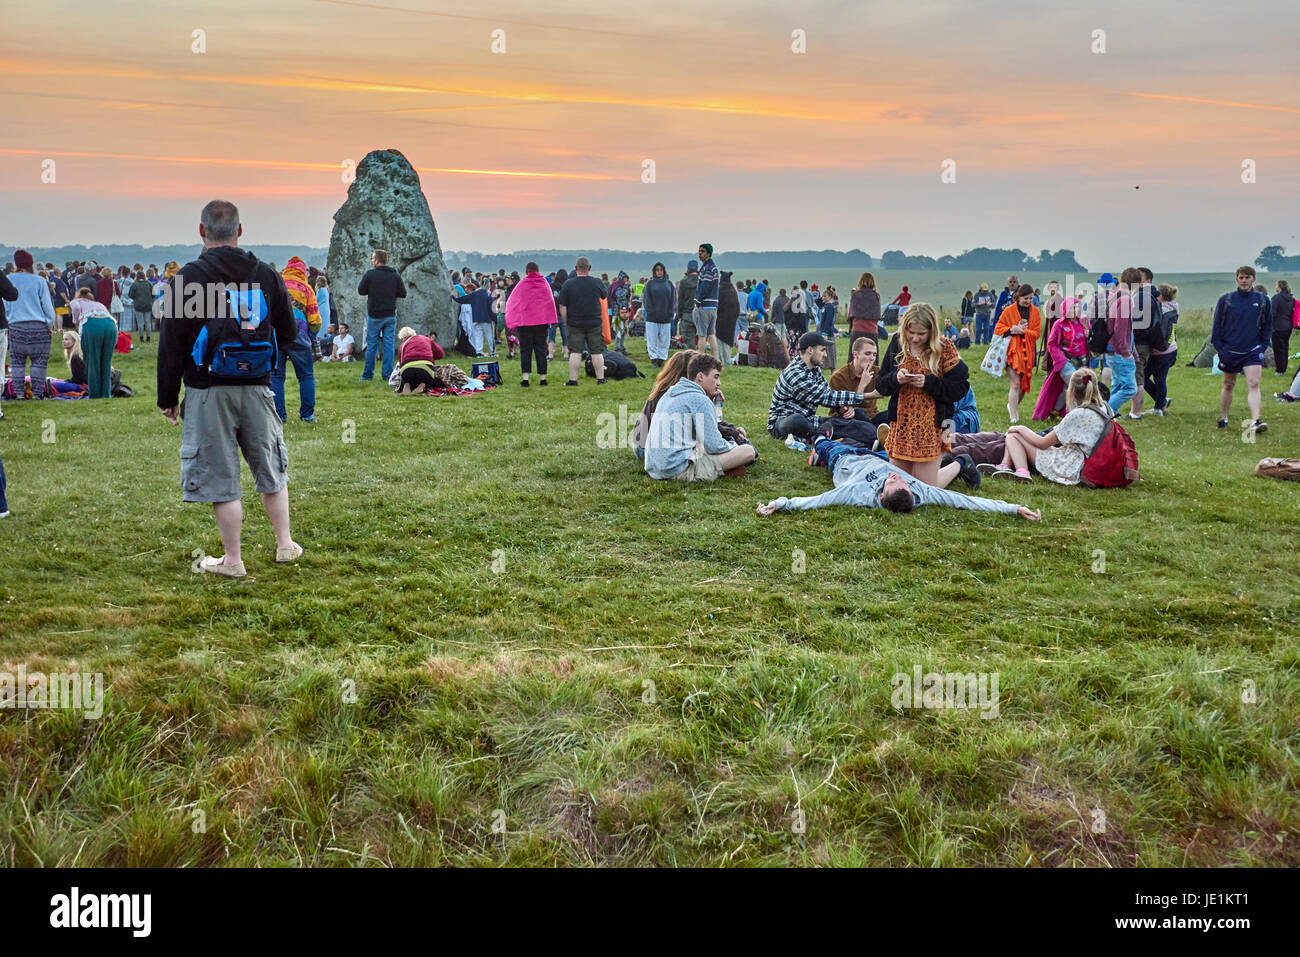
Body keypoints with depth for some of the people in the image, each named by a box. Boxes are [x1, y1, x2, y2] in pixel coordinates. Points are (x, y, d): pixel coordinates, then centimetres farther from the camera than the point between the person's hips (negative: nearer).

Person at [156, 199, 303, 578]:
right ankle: (285, 545, 26)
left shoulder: (187, 277, -7)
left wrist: (168, 398, 1)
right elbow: (289, 333, 8)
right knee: (271, 471, 18)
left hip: (208, 393, -3)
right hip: (257, 388, 3)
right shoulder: (267, 276, 2)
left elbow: (171, 343, -6)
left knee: (221, 477, 4)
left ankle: (232, 561, 10)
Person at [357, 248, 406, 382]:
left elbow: (361, 290, -3)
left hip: (374, 315, -2)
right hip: (390, 315, 2)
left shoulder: (370, 273, -8)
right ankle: (387, 375, 4)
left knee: (372, 344, 6)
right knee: (389, 344, 5)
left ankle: (367, 374, 10)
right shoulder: (396, 275, 1)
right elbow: (403, 294, 3)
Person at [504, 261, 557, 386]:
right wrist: (552, 320, -1)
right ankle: (542, 378, 8)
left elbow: (511, 303, 2)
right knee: (541, 350, 8)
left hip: (524, 321, -1)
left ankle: (525, 378, -11)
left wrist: (511, 323, 6)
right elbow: (550, 302, -1)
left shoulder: (521, 284, 1)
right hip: (541, 321, 1)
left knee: (525, 350, 0)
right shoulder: (544, 283, 4)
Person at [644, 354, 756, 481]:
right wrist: (734, 445, 10)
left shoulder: (669, 394, 18)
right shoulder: (700, 400, -9)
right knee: (748, 451, -10)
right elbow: (714, 446, -12)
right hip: (680, 469, -9)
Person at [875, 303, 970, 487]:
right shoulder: (896, 344, 4)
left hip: (931, 429, -4)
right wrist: (895, 379, -13)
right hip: (901, 426, 4)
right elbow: (880, 385, 6)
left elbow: (961, 387, -7)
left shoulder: (945, 348, -4)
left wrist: (929, 382, -16)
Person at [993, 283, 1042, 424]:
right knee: (1016, 383, -12)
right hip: (1012, 350, -4)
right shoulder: (1009, 311, -1)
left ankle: (1013, 405, 34)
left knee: (1025, 385, 9)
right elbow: (998, 330, -1)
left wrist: (1022, 331, -14)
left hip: (1028, 351, 4)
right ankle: (1014, 416, -9)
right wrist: (1011, 330, -18)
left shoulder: (1035, 312, 8)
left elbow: (1036, 333, 1)